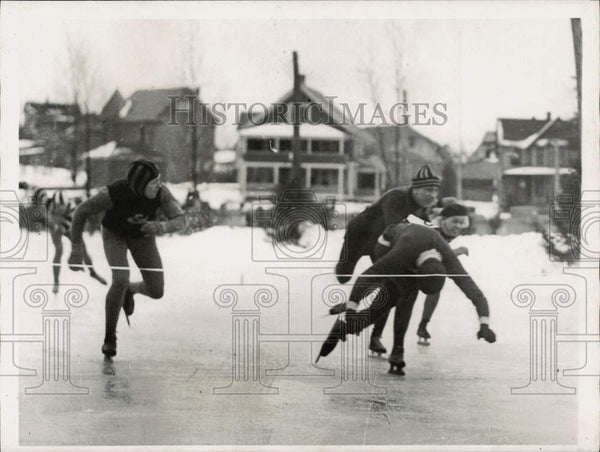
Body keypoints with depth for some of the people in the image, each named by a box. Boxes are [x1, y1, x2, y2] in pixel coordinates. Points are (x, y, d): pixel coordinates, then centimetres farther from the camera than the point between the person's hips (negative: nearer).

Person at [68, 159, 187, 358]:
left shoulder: (161, 192, -32)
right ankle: (109, 338, -10)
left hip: (143, 236, 3)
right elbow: (81, 212, -24)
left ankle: (130, 289, 36)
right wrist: (76, 250, -26)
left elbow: (181, 221, -29)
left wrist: (160, 227, -51)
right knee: (121, 280, -29)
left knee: (156, 292, -2)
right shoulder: (114, 192, -37)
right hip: (114, 234, -3)